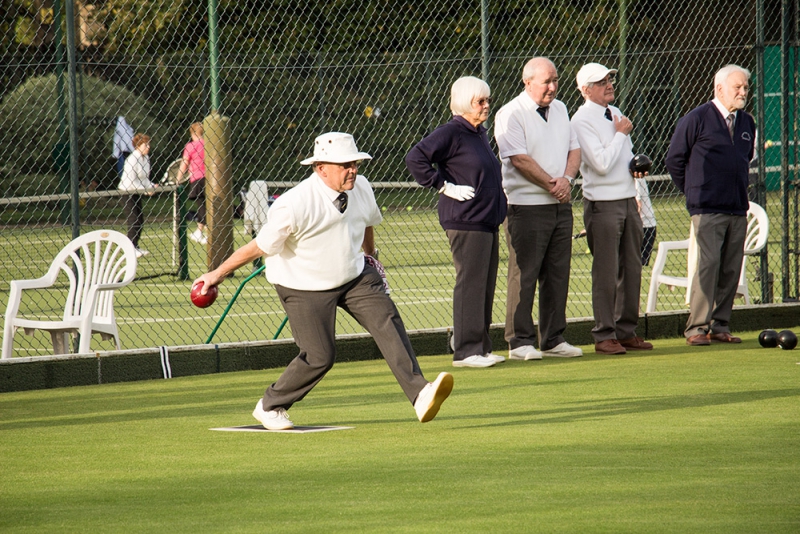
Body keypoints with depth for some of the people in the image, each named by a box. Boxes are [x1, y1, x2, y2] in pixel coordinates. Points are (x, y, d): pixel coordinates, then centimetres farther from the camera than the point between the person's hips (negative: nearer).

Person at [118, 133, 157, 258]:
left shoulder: (145, 158, 5)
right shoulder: (132, 160, -21)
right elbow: (131, 182, -24)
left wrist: (151, 186, -3)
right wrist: (146, 189, -22)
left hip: (137, 192, 9)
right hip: (127, 191, -9)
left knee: (140, 221, 10)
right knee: (134, 220, -9)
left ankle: (135, 247, 19)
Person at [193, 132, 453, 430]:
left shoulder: (361, 188, -7)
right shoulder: (294, 205, -27)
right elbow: (259, 247, -17)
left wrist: (370, 258, 31)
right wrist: (217, 274, -11)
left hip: (355, 276, 5)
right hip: (306, 289, -5)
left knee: (387, 321, -18)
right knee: (320, 356, -6)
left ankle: (419, 396, -31)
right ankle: (269, 407, 19)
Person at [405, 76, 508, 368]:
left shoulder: (480, 133, 17)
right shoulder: (450, 133, -10)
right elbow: (415, 158, -18)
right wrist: (444, 186, -17)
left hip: (487, 221, 9)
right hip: (465, 222, -9)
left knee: (485, 286, 10)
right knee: (470, 284, -8)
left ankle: (481, 347, 16)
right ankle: (465, 350, -4)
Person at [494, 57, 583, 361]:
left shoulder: (559, 109, 16)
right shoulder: (511, 114, -8)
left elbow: (574, 149, 14)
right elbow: (520, 159, -16)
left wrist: (567, 179, -5)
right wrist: (551, 185, -13)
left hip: (560, 205, 7)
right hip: (527, 207, -7)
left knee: (557, 275, 8)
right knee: (524, 276, -6)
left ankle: (553, 340, 14)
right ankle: (520, 342, -3)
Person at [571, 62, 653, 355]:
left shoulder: (616, 114, 15)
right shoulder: (582, 120, -11)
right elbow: (602, 164, -19)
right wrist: (620, 133, -10)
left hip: (628, 199, 8)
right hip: (602, 202, -8)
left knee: (632, 268, 9)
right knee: (606, 272, -6)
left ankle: (626, 331, 17)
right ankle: (604, 336, -1)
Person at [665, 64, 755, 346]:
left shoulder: (747, 123, 12)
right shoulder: (697, 119, -5)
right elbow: (674, 159, 1)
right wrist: (693, 192, 5)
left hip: (738, 209, 6)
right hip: (707, 209, -6)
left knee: (731, 268, 3)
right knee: (708, 263, -13)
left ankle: (720, 326, 10)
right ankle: (697, 328, -10)